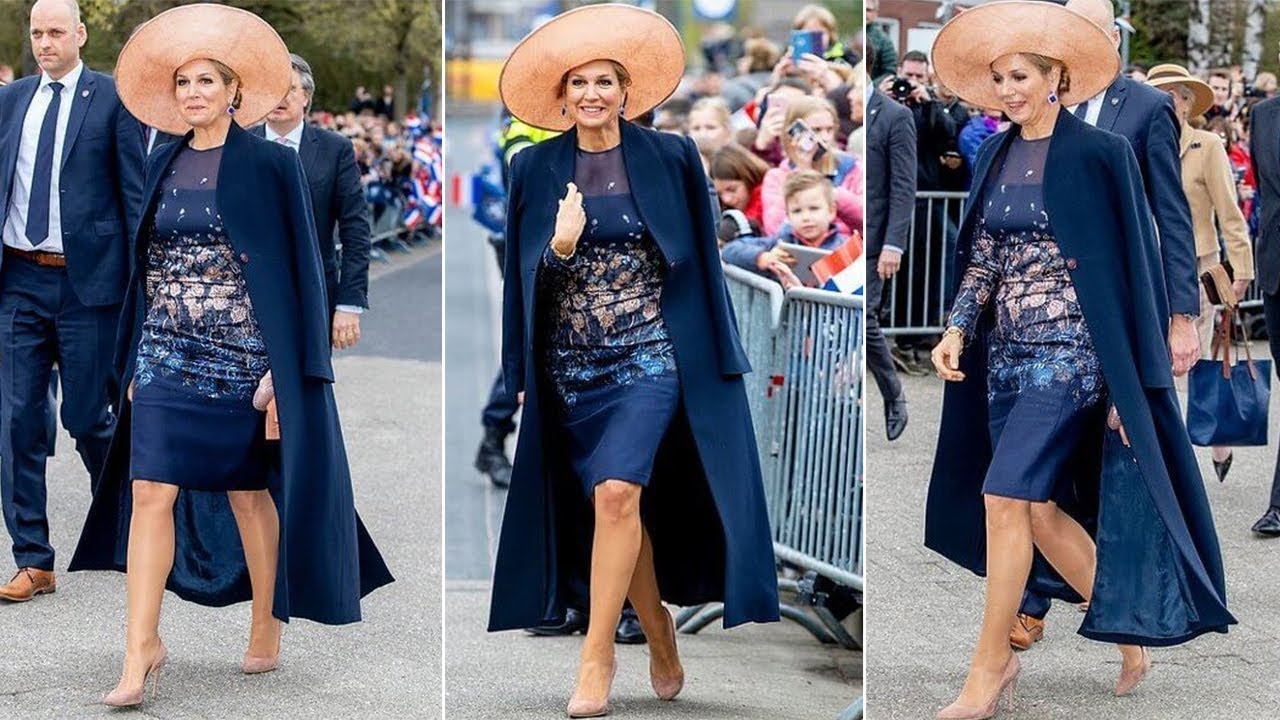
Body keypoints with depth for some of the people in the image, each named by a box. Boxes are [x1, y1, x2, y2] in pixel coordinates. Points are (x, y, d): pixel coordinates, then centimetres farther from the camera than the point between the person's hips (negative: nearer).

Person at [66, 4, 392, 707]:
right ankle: (141, 648, -6)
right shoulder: (165, 163, 9)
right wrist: (135, 362, 11)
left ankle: (267, 629, 25)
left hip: (241, 358, -3)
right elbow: (147, 262, 14)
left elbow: (296, 266, -5)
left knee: (249, 491, 7)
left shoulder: (269, 165, -4)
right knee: (150, 491, -7)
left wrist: (283, 370, -11)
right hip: (168, 356, 4)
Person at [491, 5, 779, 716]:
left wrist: (715, 354, 3)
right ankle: (661, 640, 26)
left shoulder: (669, 157, -1)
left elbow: (700, 257, 5)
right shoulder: (536, 170, 3)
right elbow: (525, 275, 6)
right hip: (570, 364, 3)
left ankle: (598, 654, -11)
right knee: (617, 504, 8)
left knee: (618, 492, -19)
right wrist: (560, 248, -15)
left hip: (649, 355, -3)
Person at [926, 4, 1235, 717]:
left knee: (1006, 494, -13)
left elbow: (1130, 266, -8)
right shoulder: (997, 157, 10)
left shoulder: (1099, 155, -8)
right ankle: (1128, 631, 24)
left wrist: (1131, 385, -10)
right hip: (1008, 352, 7)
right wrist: (958, 329, -4)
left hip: (1071, 350, -7)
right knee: (1041, 508, 7)